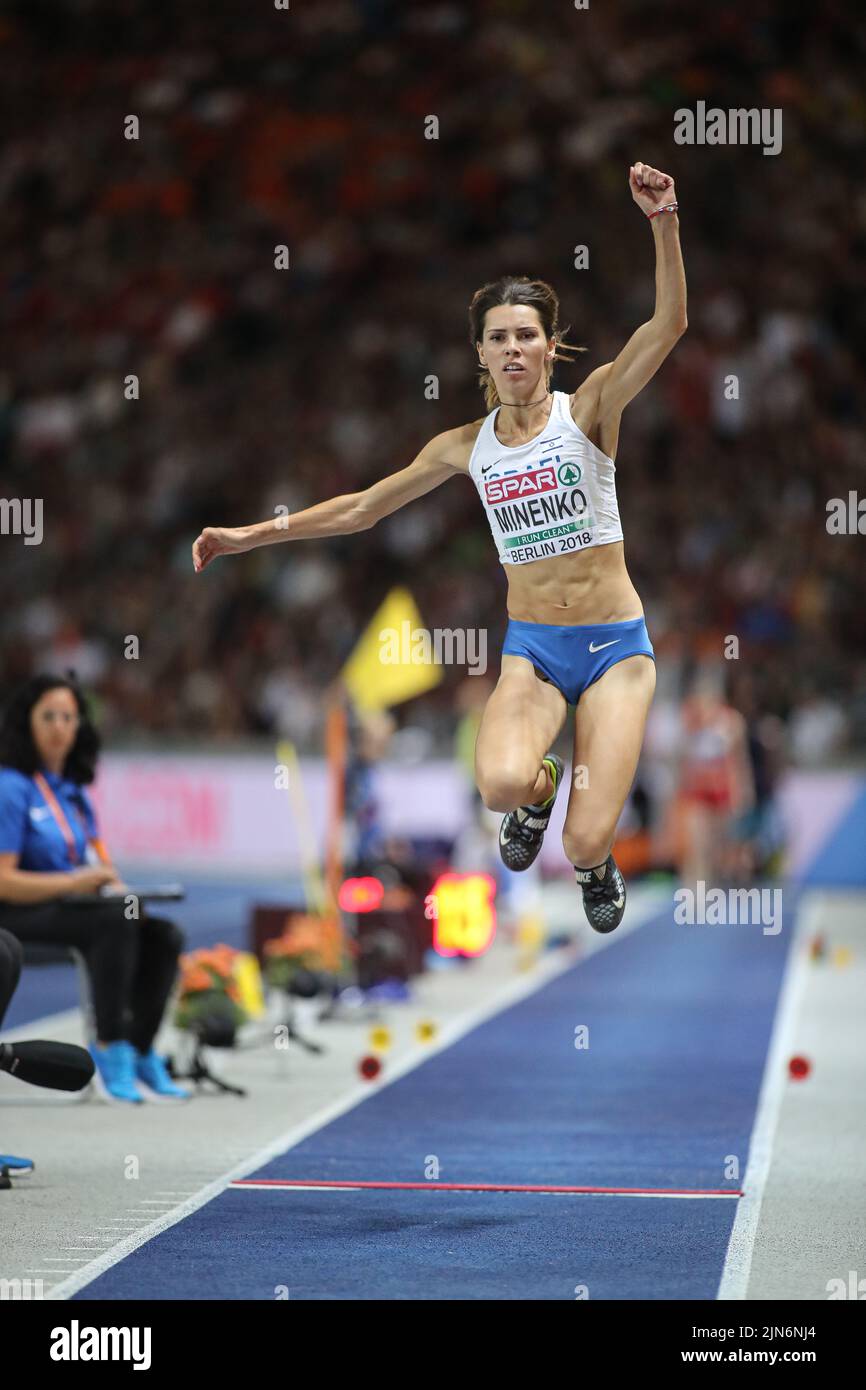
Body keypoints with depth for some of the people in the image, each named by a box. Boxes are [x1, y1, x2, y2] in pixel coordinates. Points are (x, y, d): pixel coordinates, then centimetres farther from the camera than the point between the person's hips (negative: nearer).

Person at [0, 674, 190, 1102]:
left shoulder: (73, 790, 15)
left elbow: (95, 864, 20)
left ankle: (139, 1054, -11)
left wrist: (112, 885, -2)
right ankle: (110, 1050, -26)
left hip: (70, 907, 8)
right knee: (115, 922, -33)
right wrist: (74, 883, -23)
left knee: (163, 935, -15)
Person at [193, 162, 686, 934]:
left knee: (584, 845, -12)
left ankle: (595, 863, 28)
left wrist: (664, 222, -33)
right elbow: (363, 508, 17)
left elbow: (669, 325, -19)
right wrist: (249, 536, 16)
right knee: (500, 782, -31)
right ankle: (539, 788, 8)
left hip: (615, 645, -2)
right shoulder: (467, 447, 6)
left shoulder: (589, 409, -4)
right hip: (531, 646, 2)